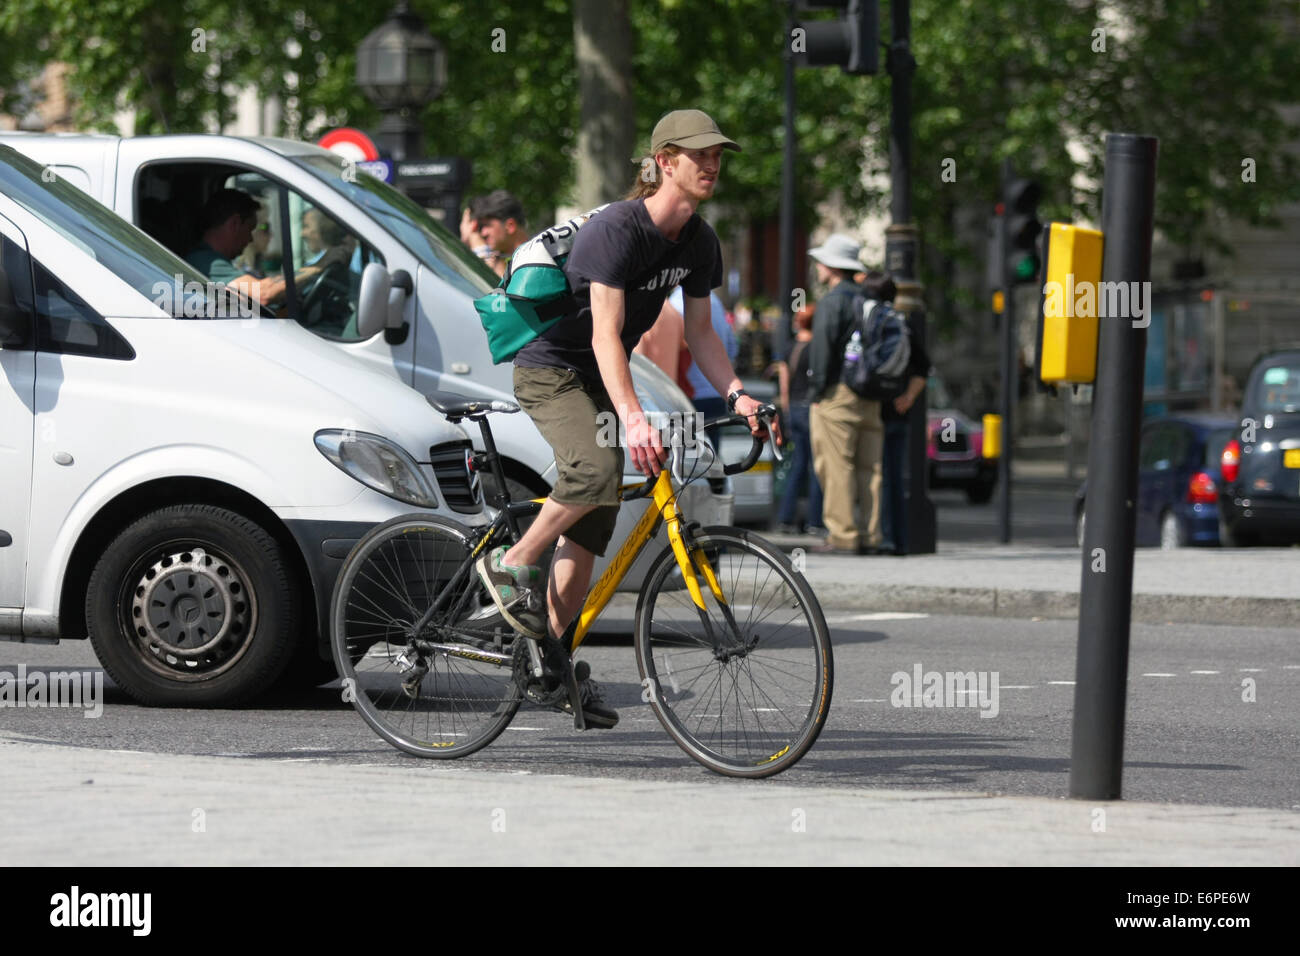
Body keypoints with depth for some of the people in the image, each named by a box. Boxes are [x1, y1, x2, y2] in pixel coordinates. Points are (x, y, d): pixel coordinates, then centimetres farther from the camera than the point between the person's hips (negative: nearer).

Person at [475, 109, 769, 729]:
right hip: (549, 368, -8)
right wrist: (632, 418, -40)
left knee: (592, 525, 3)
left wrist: (737, 395, -11)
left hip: (599, 380, 8)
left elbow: (699, 330, 6)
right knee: (596, 467, -32)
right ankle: (512, 564, -13)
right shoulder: (618, 229, -24)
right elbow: (605, 333, -30)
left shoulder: (699, 242, 1)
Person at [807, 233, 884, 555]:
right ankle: (870, 536, 6)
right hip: (871, 397, 8)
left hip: (837, 395, -8)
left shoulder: (832, 302, -8)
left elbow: (823, 351, -14)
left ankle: (842, 536, -10)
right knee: (869, 468, 7)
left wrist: (816, 392, -9)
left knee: (836, 468, -7)